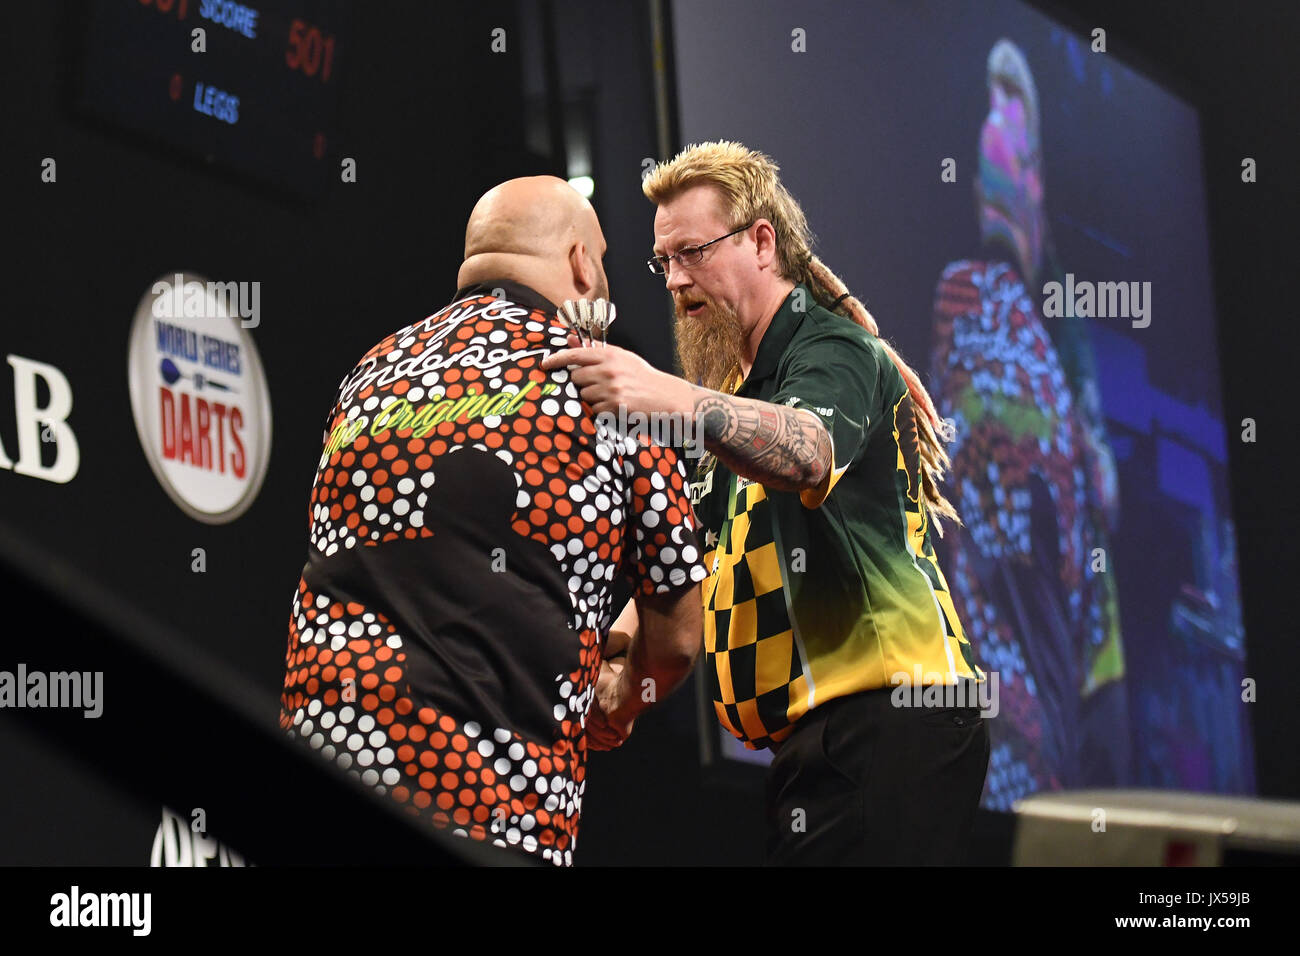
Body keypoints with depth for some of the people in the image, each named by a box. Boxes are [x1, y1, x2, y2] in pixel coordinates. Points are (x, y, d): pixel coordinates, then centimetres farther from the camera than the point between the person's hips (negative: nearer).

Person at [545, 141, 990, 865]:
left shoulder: (836, 350, -6)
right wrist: (619, 640, 2)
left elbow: (808, 451, -31)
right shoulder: (736, 384, 24)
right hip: (816, 724, 10)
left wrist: (667, 397, -47)